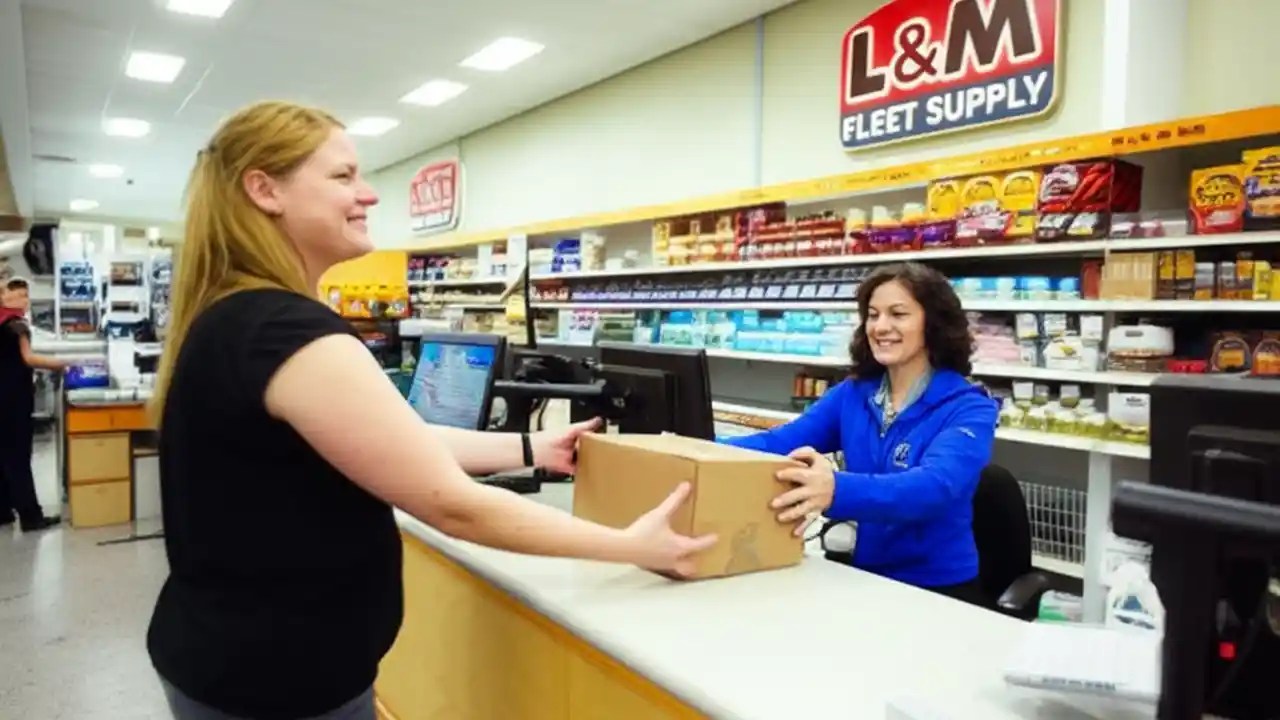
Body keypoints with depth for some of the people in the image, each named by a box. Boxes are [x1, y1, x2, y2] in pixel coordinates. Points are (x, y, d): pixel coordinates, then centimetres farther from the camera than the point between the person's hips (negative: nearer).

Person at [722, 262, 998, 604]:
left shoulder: (969, 409, -10)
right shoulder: (852, 394, 5)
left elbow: (934, 487, -29)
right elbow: (779, 442, -5)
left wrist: (837, 491, -48)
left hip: (938, 588, -4)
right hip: (864, 576, 4)